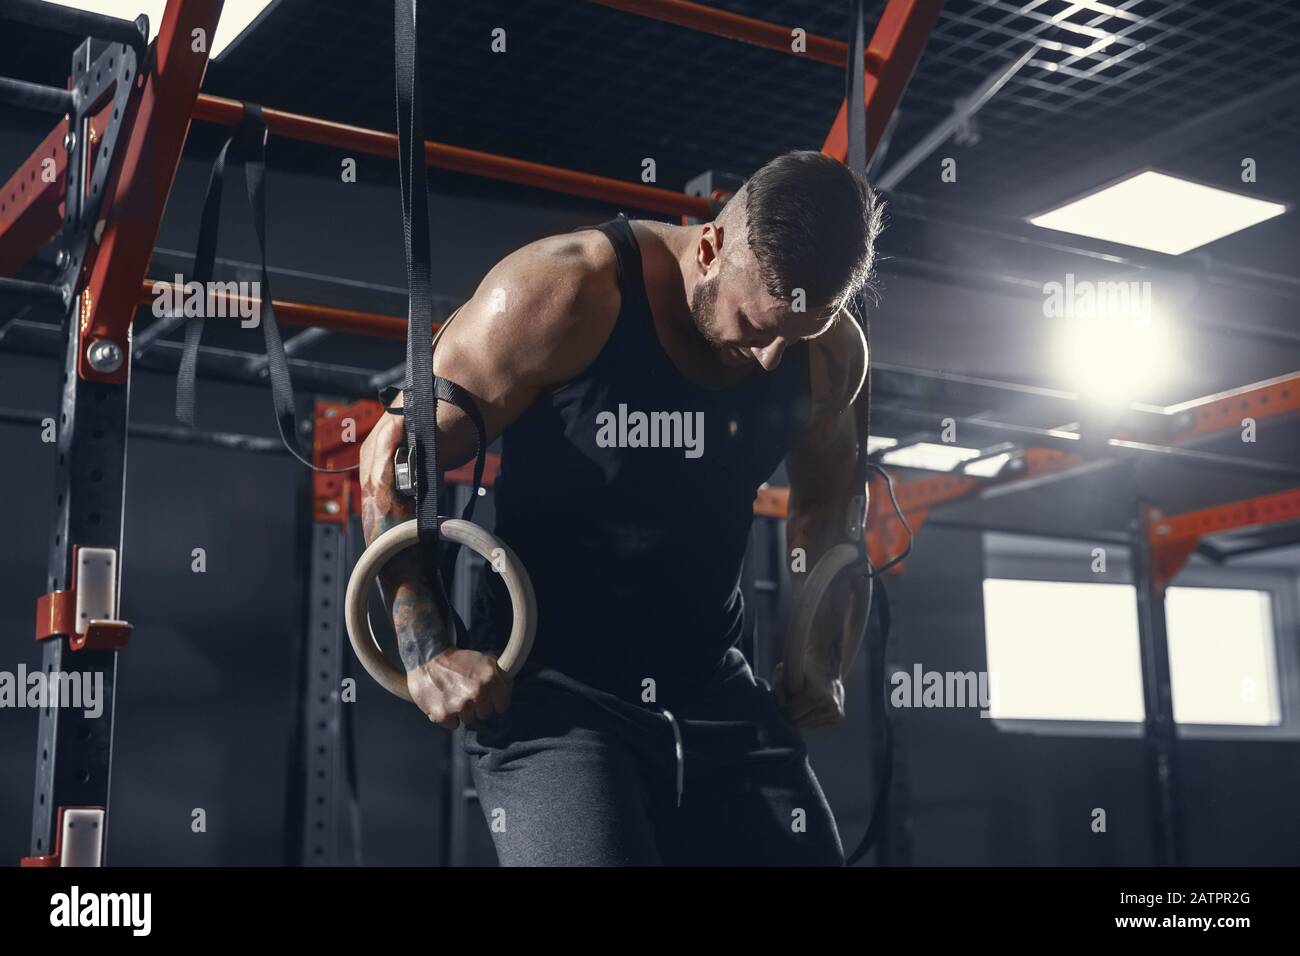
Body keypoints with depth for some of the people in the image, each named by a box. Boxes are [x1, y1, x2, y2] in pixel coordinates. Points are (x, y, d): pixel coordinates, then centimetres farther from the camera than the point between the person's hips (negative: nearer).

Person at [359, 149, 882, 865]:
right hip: (548, 688, -5)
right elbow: (392, 455, -8)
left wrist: (825, 662, 10)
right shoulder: (562, 295, -16)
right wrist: (427, 651, -14)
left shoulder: (831, 354, -1)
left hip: (718, 695, 5)